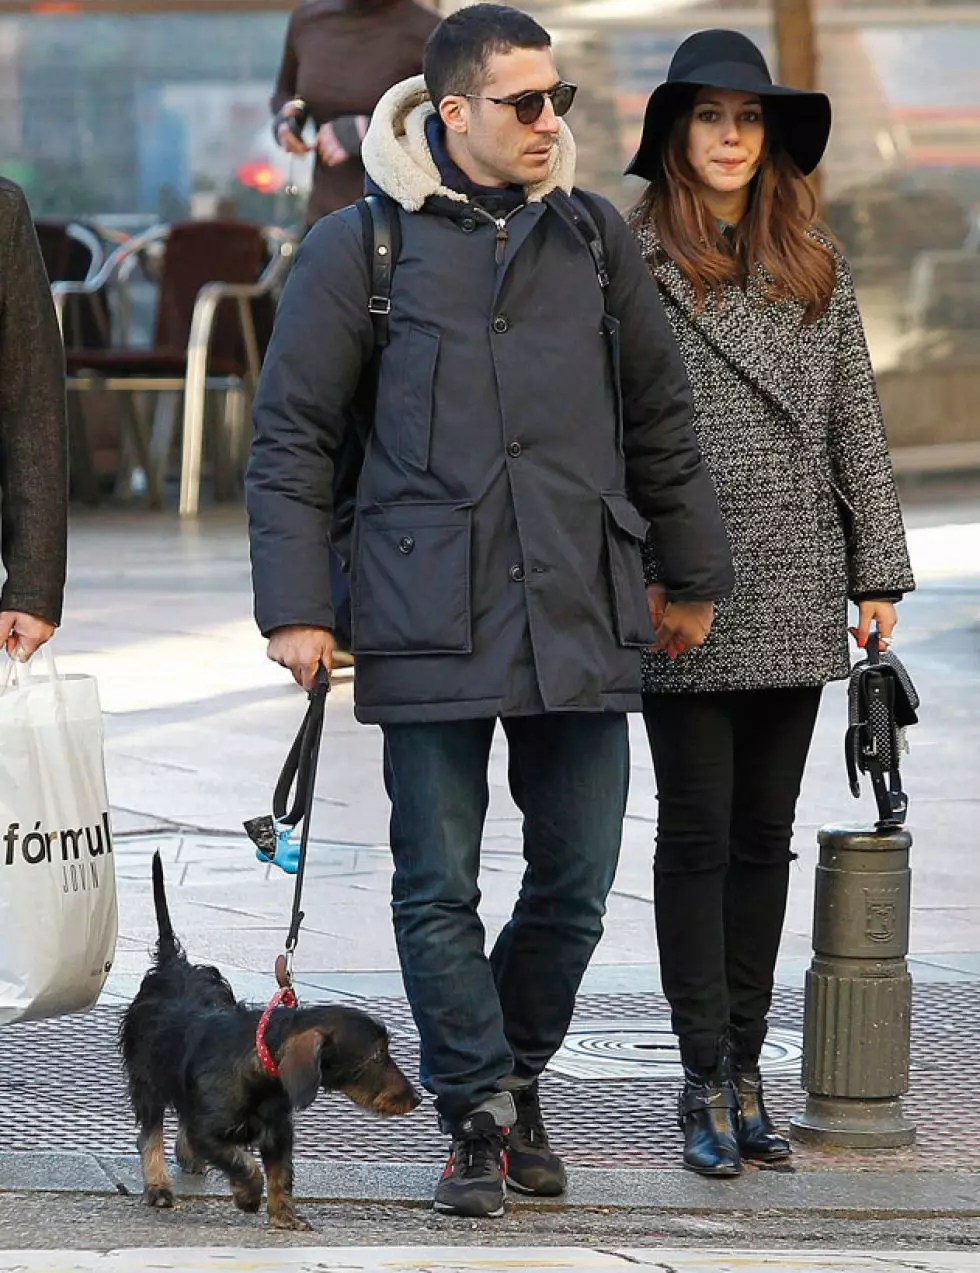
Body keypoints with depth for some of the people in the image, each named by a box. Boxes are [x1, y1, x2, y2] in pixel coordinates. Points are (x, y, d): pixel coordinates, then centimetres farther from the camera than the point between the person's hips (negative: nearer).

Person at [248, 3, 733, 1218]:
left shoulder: (593, 238, 11)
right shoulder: (359, 247, 0)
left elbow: (659, 420, 20)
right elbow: (290, 438, 3)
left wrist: (692, 577, 23)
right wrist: (294, 607, -3)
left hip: (583, 616, 3)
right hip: (429, 619, -3)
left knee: (576, 882, 6)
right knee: (440, 887, 1)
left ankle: (515, 1076, 27)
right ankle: (477, 1117, 13)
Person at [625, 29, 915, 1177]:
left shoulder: (815, 270, 11)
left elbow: (854, 424, 12)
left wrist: (878, 570, 7)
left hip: (795, 602, 4)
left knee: (765, 835, 9)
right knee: (698, 835, 0)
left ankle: (744, 1069, 16)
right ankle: (708, 1083, 4)